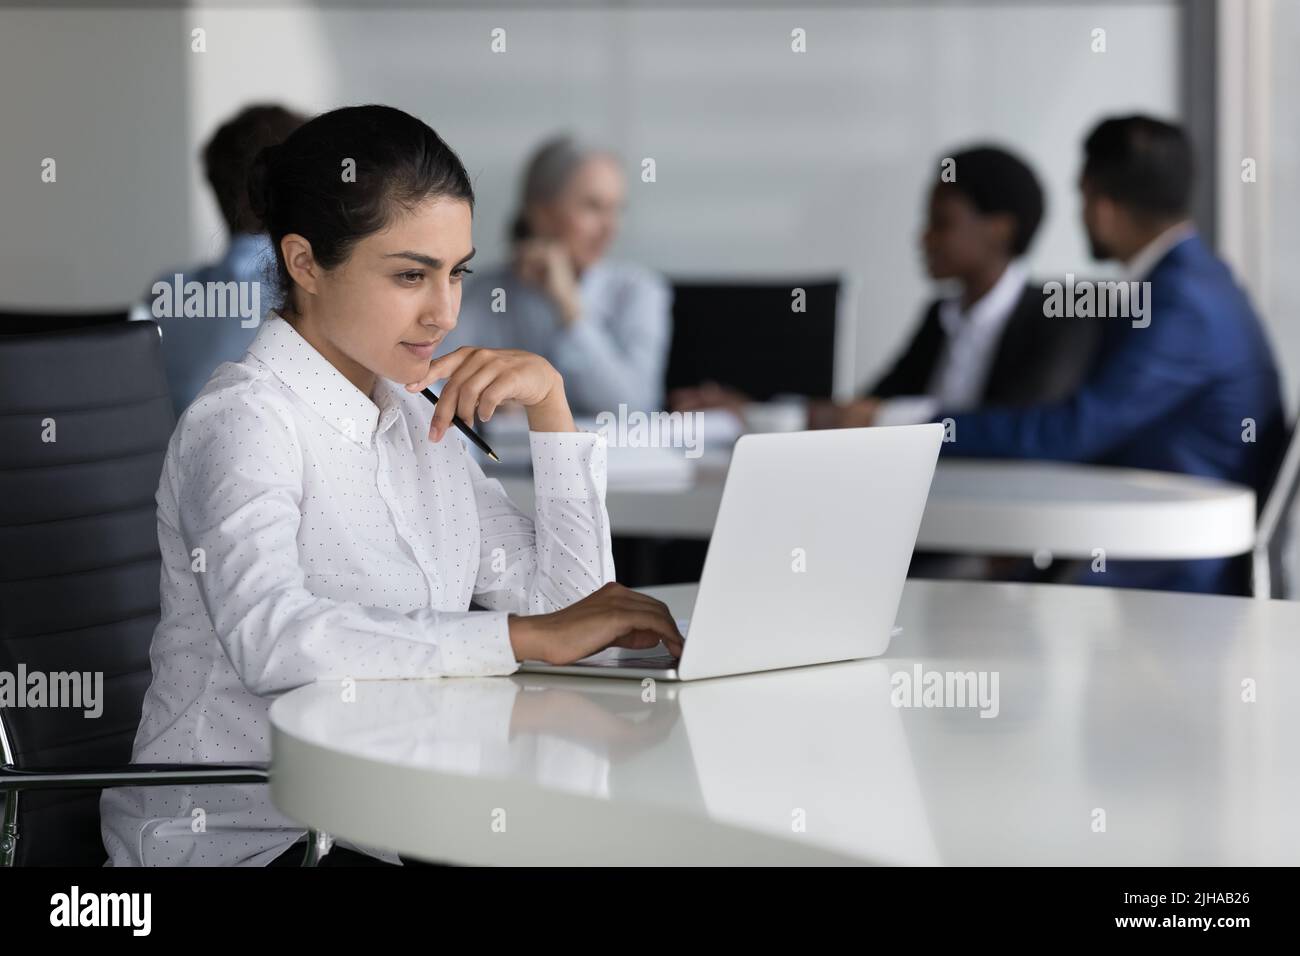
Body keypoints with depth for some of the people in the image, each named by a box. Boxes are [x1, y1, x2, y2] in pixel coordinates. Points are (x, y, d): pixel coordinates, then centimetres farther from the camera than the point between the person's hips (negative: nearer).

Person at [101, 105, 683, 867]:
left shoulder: (419, 418, 14)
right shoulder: (245, 419, -12)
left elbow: (573, 602, 10)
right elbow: (271, 638, -30)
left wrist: (549, 399, 1)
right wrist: (531, 637, -30)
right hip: (235, 839, -8)